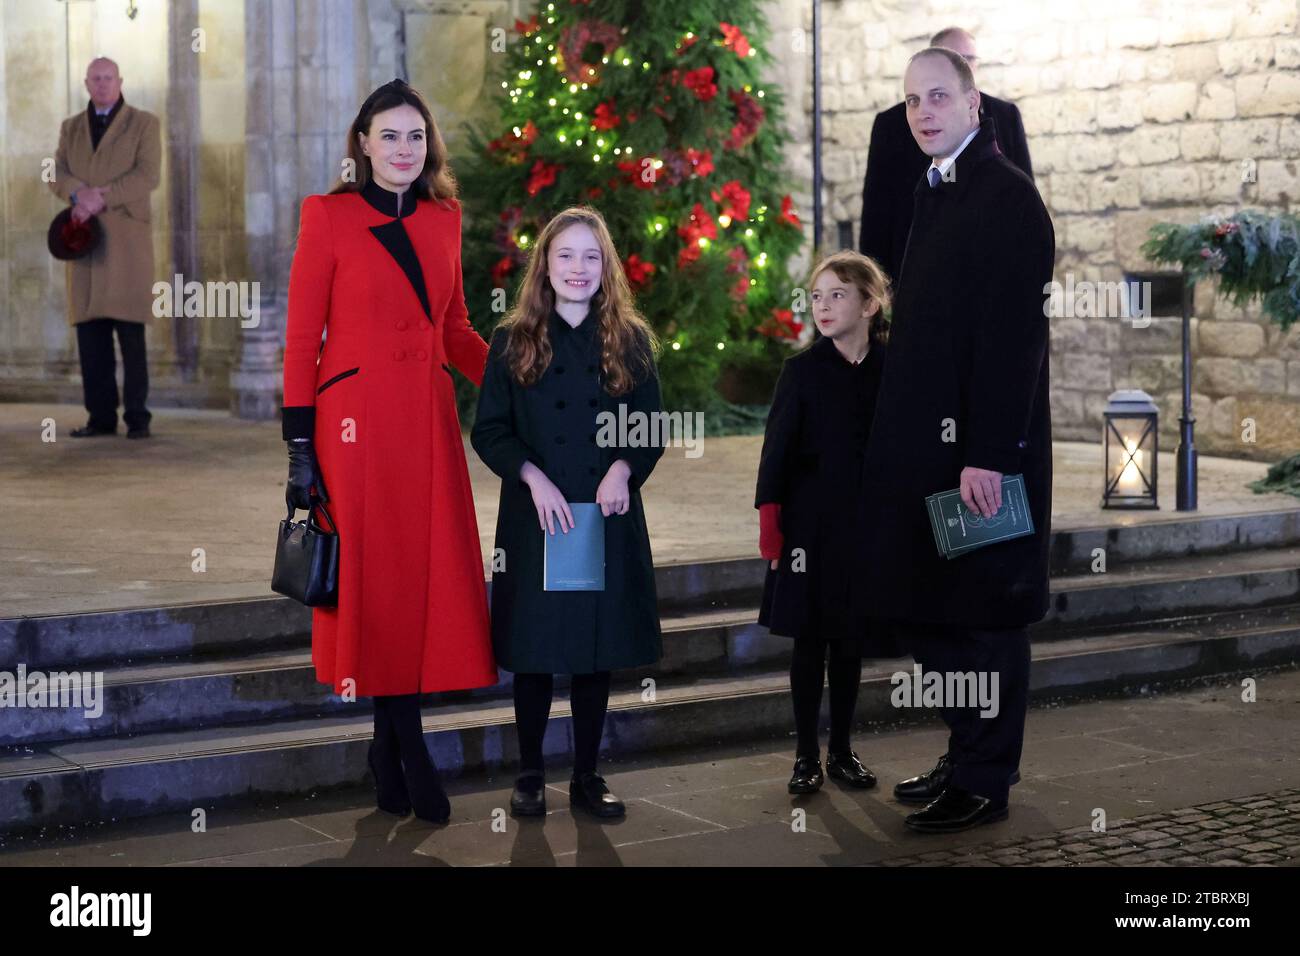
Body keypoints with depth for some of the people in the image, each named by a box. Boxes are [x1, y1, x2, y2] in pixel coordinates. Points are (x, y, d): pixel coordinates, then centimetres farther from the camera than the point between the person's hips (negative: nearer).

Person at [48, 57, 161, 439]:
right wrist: (79, 193, -15)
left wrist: (101, 199, -15)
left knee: (131, 331, -8)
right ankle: (101, 416, 3)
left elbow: (147, 176, -7)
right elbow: (57, 174, 7)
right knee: (89, 330, 0)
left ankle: (137, 416, -5)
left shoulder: (144, 124, 6)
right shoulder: (71, 128, 19)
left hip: (127, 236, -4)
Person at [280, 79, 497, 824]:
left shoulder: (443, 220, 10)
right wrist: (301, 447, -9)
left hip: (428, 422, 5)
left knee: (431, 581, 5)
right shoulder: (330, 216, -3)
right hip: (357, 421, -5)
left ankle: (391, 745, 20)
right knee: (378, 583, 2)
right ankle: (408, 751, 13)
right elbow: (301, 338, -4)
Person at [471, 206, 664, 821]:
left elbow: (652, 428, 6)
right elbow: (489, 431, 0)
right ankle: (529, 775, 18)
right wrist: (532, 476, -15)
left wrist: (623, 468, -13)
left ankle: (587, 779, 18)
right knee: (535, 652, 4)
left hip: (607, 518, 1)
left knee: (597, 651, 7)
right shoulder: (514, 341, 2)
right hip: (534, 518, -1)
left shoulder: (631, 340, 5)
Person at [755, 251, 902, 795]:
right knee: (809, 640, 2)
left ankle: (842, 751, 20)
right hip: (811, 522, -2)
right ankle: (806, 756, 11)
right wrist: (769, 522, -9)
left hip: (868, 524, 2)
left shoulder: (892, 369, 1)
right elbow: (777, 448, -3)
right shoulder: (803, 369, -3)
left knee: (850, 643, 9)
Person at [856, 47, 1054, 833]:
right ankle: (967, 758, 27)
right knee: (929, 613, 14)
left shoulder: (1006, 195, -13)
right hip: (929, 442, 9)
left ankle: (985, 783, 12)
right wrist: (901, 437, 13)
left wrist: (989, 455, -22)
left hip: (982, 446, -9)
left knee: (983, 617, 1)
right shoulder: (935, 191, 14)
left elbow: (1014, 336, -19)